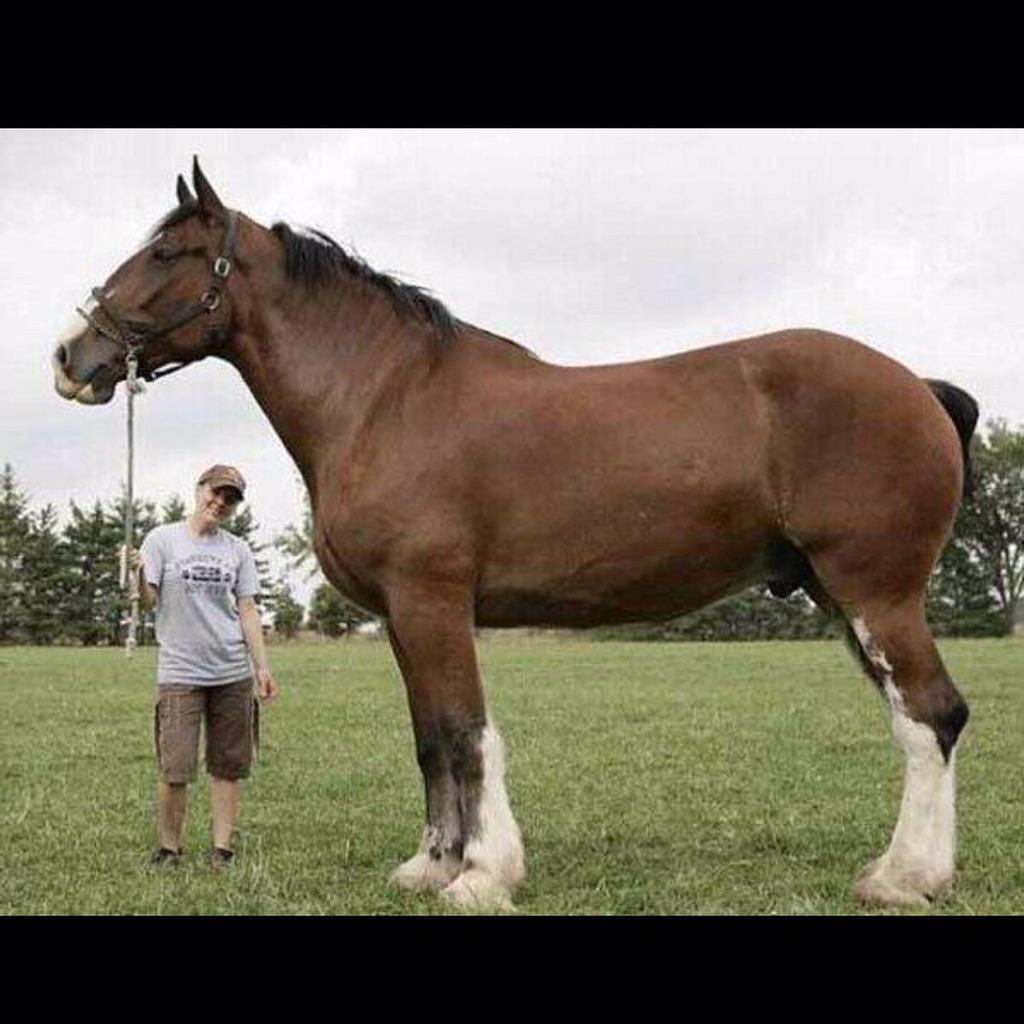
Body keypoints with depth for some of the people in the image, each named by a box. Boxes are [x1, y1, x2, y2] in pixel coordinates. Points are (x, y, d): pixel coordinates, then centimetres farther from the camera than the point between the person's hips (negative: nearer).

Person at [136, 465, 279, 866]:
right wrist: (138, 575, -25)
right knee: (174, 768, -5)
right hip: (180, 672, -3)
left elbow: (247, 612, 11)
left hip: (232, 674, 3)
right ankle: (169, 848, 10)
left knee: (228, 766, 4)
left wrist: (262, 668, 6)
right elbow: (148, 601, -3)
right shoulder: (162, 539, 3)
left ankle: (222, 848, 11)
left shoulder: (237, 551, 11)